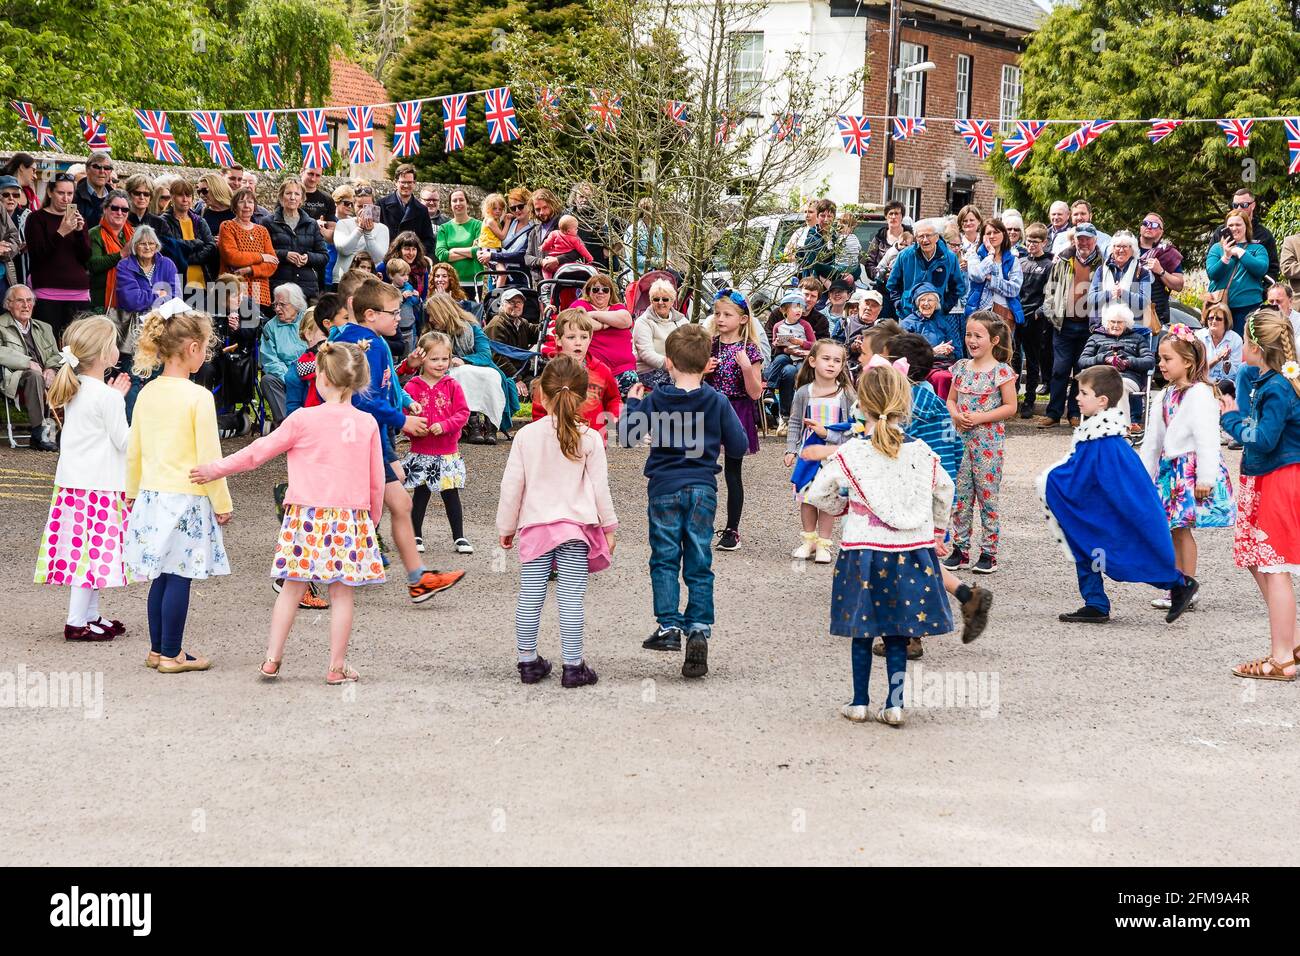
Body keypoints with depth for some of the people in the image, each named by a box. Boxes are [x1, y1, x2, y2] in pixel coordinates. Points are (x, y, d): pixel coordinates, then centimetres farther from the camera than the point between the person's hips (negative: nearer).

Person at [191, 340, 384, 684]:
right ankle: (337, 667, 7)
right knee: (341, 592, 5)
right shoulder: (367, 424, 2)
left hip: (308, 514, -1)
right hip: (351, 515, 1)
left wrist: (217, 469, 12)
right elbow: (377, 480, 7)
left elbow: (259, 451, 2)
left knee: (293, 588, 7)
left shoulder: (304, 419, -5)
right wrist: (372, 519, 21)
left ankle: (271, 661, 9)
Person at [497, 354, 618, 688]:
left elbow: (512, 485, 1)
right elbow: (600, 487, -1)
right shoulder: (590, 438, -5)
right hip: (576, 525, -1)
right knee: (571, 598, 0)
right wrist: (609, 526, 11)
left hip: (535, 524, 1)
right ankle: (573, 666, 2)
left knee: (530, 596, 8)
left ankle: (528, 661, 15)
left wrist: (506, 526, 12)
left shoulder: (527, 435, -2)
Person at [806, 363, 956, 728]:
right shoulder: (921, 452, -2)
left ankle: (859, 702, 18)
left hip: (863, 552, -2)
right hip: (912, 551, 2)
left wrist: (841, 507, 17)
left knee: (862, 632, 11)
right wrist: (938, 530, 30)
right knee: (897, 635, 9)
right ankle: (894, 704, 7)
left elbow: (818, 494, -5)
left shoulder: (849, 453, -11)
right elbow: (944, 492, 13)